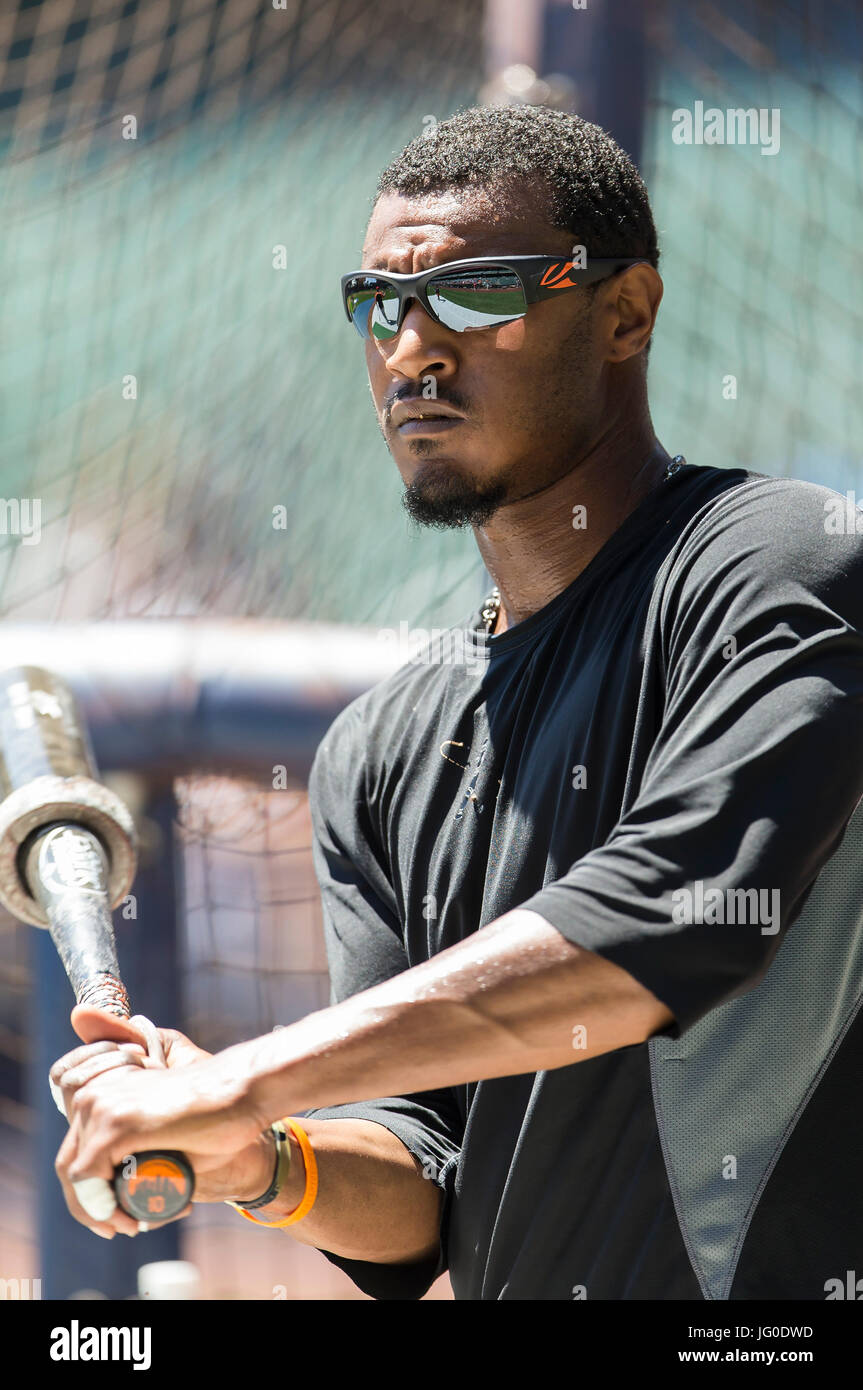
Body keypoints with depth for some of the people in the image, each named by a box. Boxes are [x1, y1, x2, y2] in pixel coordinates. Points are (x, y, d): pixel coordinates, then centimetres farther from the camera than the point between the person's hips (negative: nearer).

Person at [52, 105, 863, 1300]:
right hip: (504, 1289, 5)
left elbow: (671, 927, -20)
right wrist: (271, 1169, -11)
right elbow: (421, 1196, 10)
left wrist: (240, 1084, -20)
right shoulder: (382, 753, 12)